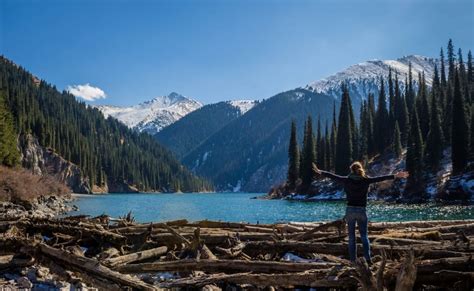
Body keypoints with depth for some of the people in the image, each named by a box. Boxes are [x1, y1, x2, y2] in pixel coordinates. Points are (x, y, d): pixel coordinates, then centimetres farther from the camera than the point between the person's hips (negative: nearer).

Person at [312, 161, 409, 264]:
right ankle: (368, 258, -6)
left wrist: (319, 172, 15)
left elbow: (332, 176, 5)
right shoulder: (366, 180, -2)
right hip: (361, 210, 0)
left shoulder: (347, 180, -1)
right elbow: (380, 178, -2)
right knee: (364, 236, 7)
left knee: (351, 237, 6)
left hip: (350, 210, 0)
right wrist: (395, 176, 2)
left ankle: (353, 260, 6)